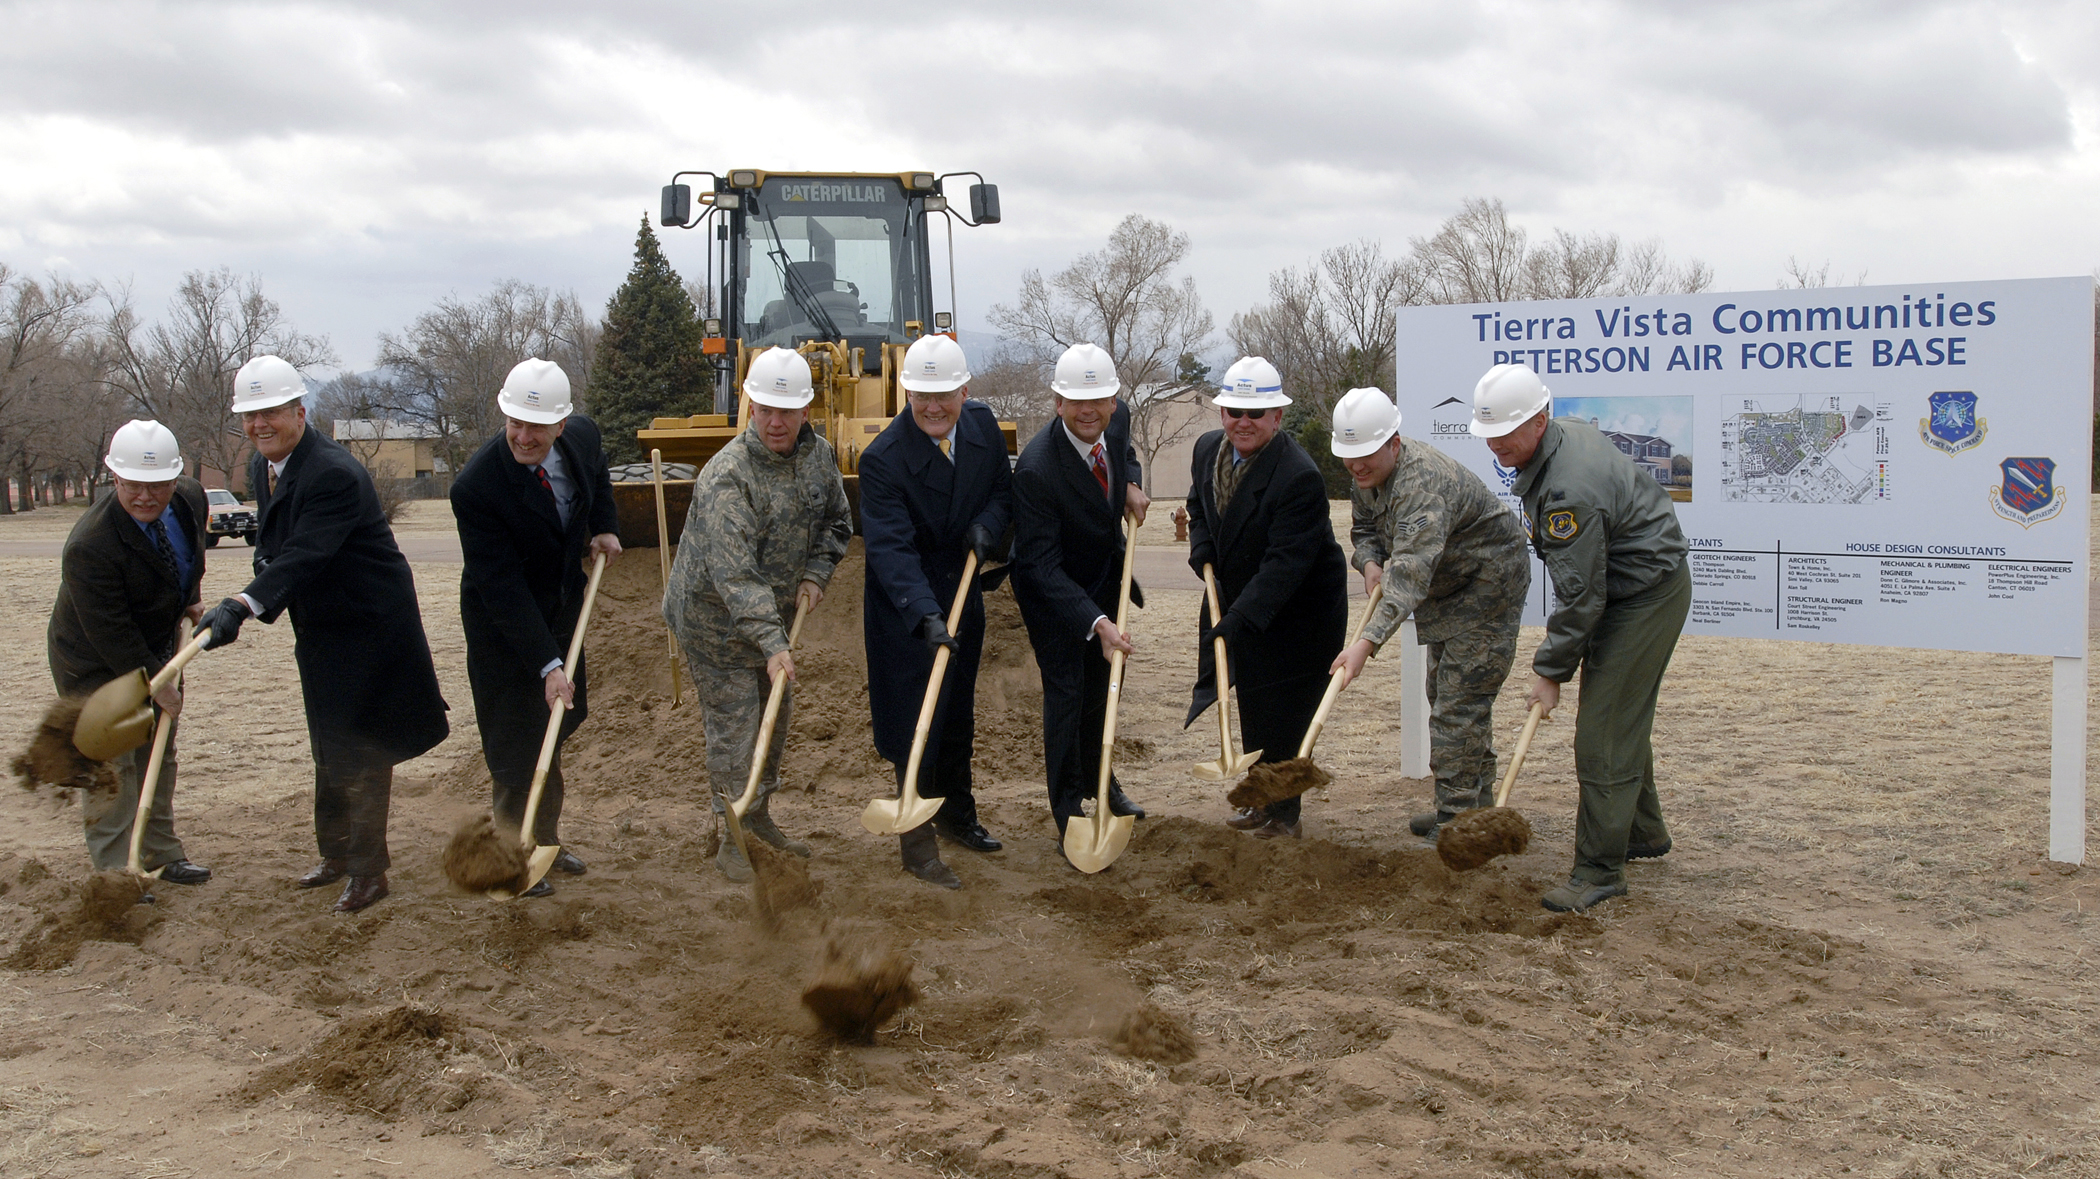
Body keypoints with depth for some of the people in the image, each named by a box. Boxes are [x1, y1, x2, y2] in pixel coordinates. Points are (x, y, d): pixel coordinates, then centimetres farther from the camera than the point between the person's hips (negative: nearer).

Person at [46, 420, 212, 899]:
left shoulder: (190, 498, -12)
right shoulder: (90, 545, -34)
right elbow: (110, 633, -27)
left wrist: (188, 602, 7)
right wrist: (157, 683, -22)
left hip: (155, 651, 7)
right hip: (97, 665, -7)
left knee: (159, 757, 16)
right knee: (111, 767, -6)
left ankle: (161, 855, 30)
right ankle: (116, 873, 2)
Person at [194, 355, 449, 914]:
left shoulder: (334, 473, -27)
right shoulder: (261, 467, 3)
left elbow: (303, 554, -38)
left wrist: (242, 605, -49)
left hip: (368, 627, -9)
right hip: (320, 630, 9)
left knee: (360, 750, -2)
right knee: (329, 749, 20)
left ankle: (369, 870, 10)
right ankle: (336, 852, 36)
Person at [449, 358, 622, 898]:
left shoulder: (583, 436, -14)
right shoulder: (477, 485, -32)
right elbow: (502, 589, -30)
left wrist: (604, 525, 0)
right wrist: (548, 666, -33)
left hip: (563, 610, 6)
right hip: (503, 626, -6)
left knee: (555, 729, 19)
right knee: (517, 747, -1)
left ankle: (546, 841, 37)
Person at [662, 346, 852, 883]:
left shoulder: (819, 456, -5)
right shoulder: (726, 476, -29)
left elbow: (837, 520, 13)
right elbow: (734, 573, -35)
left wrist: (816, 573, -4)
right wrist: (773, 644, -41)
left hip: (773, 612, 7)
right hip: (716, 621, -7)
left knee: (775, 719, 17)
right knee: (733, 728, -4)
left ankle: (760, 817, 34)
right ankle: (731, 841, 8)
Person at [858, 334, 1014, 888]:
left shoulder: (983, 425, -5)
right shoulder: (882, 459, -25)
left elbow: (1003, 488, 9)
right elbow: (891, 549, -30)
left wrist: (988, 524, -14)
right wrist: (925, 616, -41)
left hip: (962, 596, 6)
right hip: (903, 611, -6)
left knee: (958, 714, 20)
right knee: (915, 723, -3)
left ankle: (956, 810, 41)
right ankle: (917, 845, 10)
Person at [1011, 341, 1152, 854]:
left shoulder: (1116, 420, -16)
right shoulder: (1037, 467, -36)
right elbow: (1041, 564, -33)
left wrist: (1130, 483, -10)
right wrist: (1096, 621, -41)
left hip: (1106, 576, 7)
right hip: (1053, 590, -7)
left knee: (1103, 681, 21)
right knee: (1066, 691, -7)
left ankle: (1097, 778, 44)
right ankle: (1068, 818, 4)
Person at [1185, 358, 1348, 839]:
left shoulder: (1300, 477, -28)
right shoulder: (1207, 448, -3)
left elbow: (1285, 564, -31)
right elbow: (1199, 506, 17)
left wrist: (1235, 620, -36)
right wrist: (1203, 553, -3)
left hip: (1298, 614, -7)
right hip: (1239, 598, 7)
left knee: (1280, 714, -3)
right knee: (1250, 706, 16)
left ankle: (1283, 813, 13)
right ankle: (1263, 800, 32)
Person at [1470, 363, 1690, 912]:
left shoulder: (1570, 490, -31)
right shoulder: (1569, 432, 2)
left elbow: (1579, 596, -27)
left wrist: (1551, 669, -18)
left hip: (1645, 597, -11)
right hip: (1639, 584, 11)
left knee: (1604, 733, -11)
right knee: (1624, 720, 22)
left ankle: (1600, 870, -6)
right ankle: (1644, 832, 38)